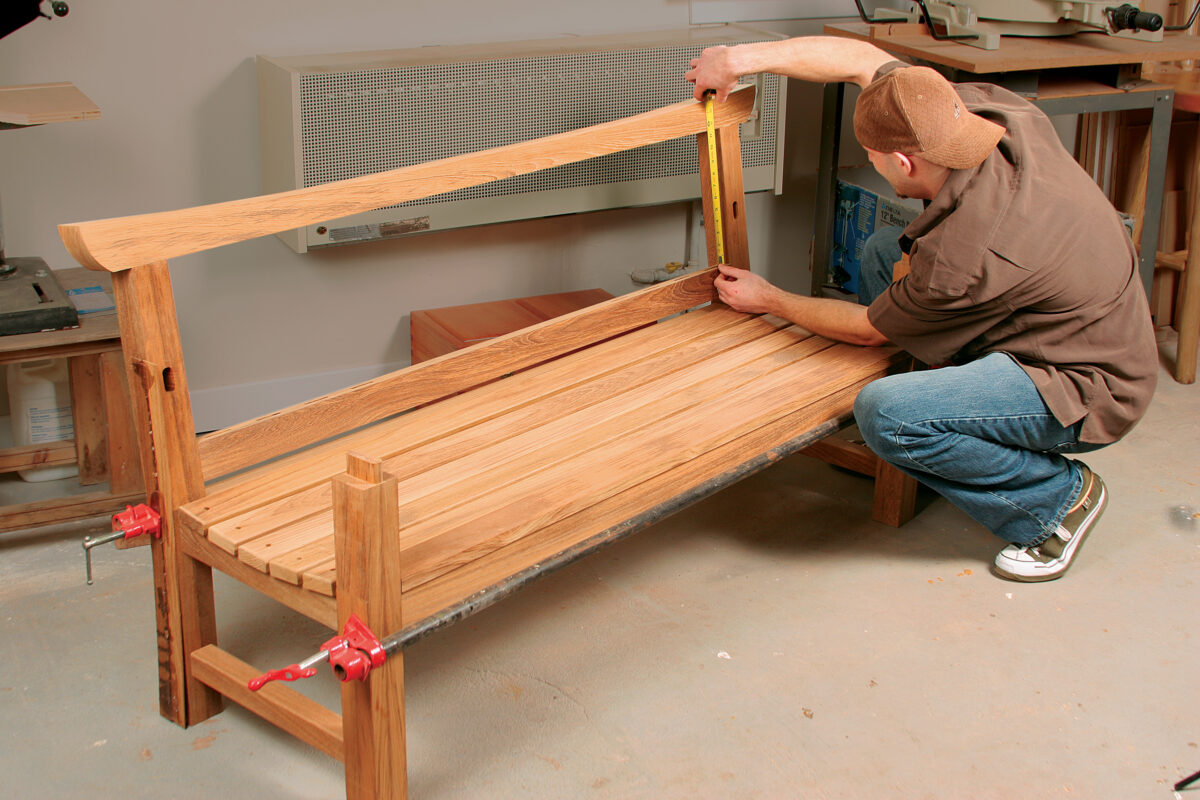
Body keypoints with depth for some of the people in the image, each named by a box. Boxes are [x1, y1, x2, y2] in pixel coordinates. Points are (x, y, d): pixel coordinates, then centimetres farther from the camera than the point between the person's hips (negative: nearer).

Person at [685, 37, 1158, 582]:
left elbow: (869, 329, -12)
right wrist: (742, 59, -9)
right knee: (884, 252, 8)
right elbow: (863, 60, -3)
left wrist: (769, 300, 3)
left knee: (884, 414, -28)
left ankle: (1059, 495, -6)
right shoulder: (989, 109, -15)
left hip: (1088, 393, -9)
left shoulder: (958, 259, -33)